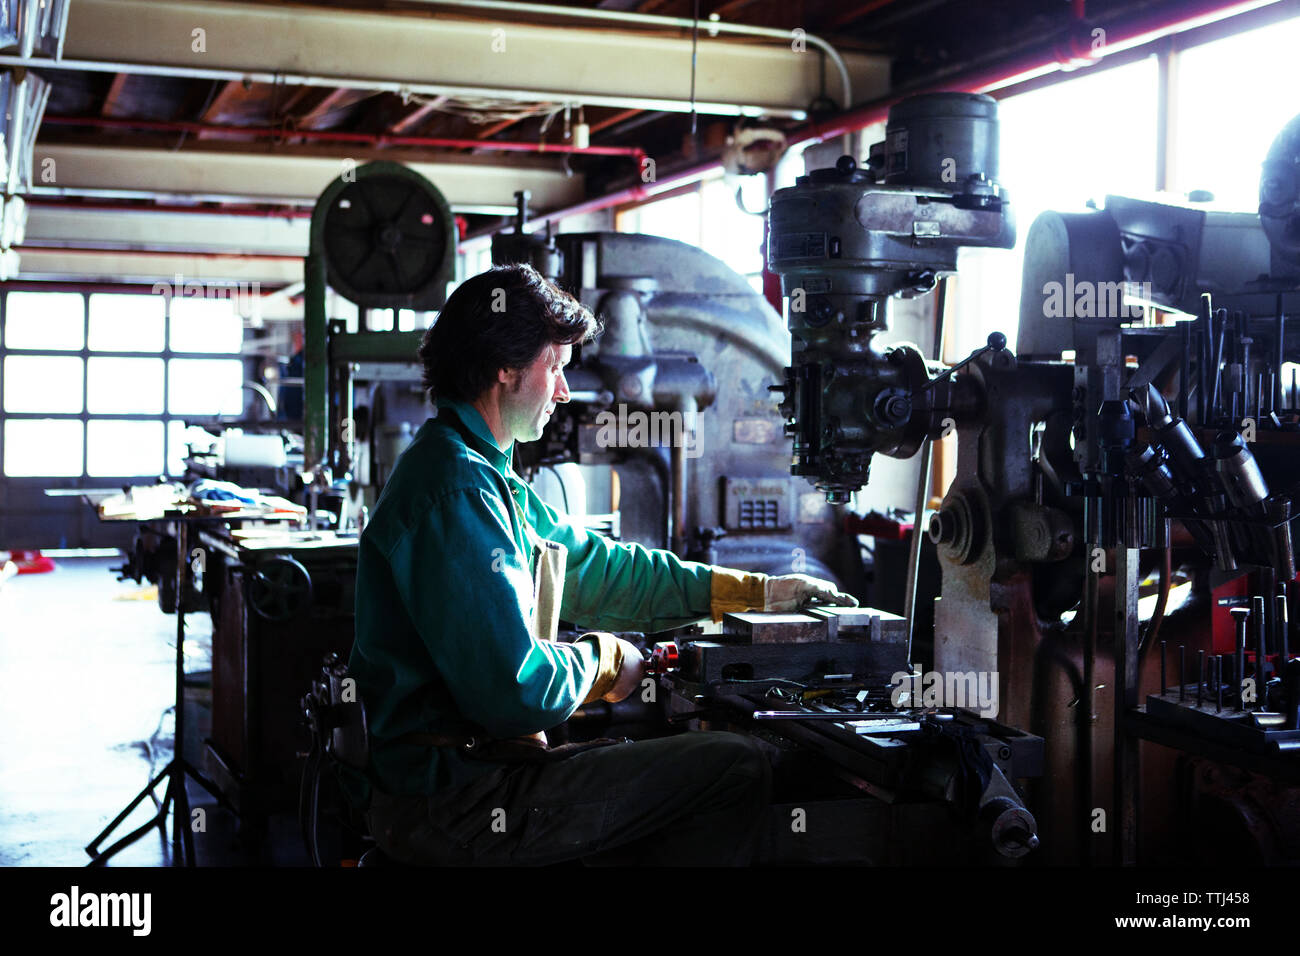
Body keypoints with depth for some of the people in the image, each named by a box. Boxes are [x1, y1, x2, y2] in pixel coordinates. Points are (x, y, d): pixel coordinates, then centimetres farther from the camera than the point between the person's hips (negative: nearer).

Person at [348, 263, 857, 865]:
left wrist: (757, 592, 20)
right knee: (739, 769, -8)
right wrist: (607, 659, -6)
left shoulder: (482, 476, 13)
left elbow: (595, 568, 20)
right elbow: (517, 691, -27)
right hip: (457, 807, -11)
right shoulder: (457, 492, -21)